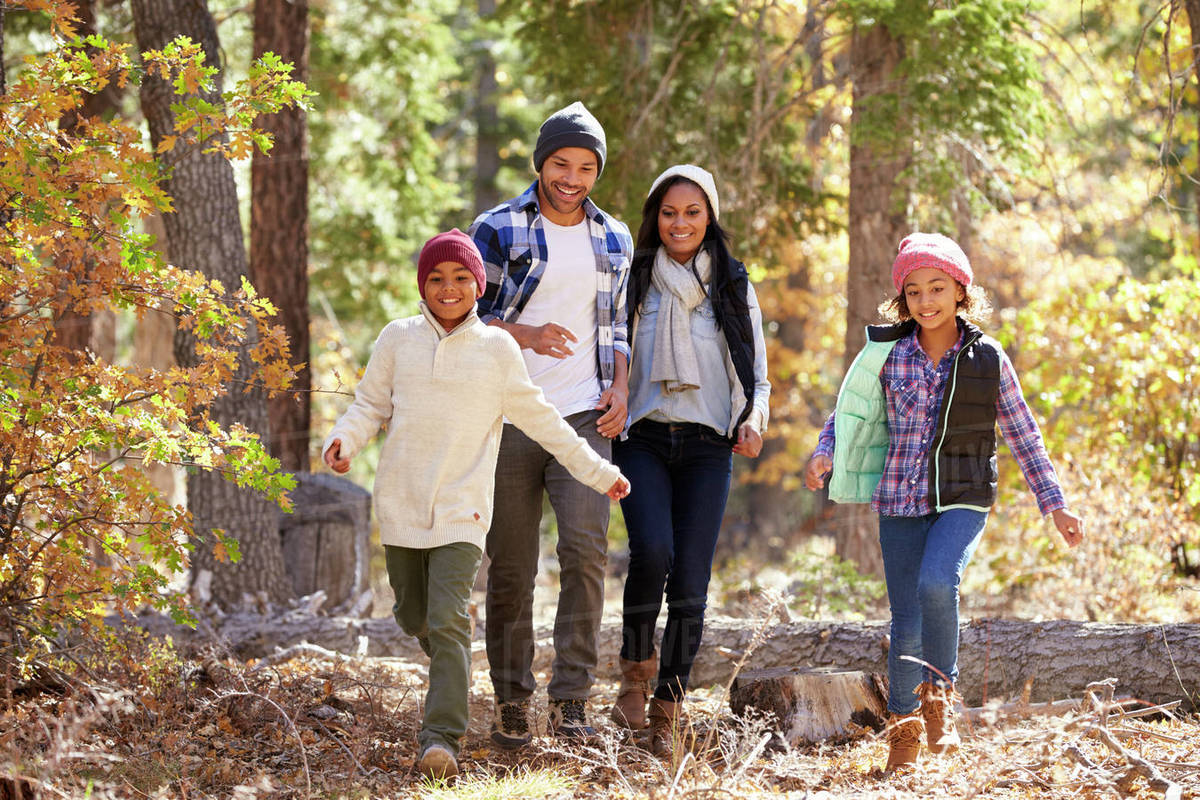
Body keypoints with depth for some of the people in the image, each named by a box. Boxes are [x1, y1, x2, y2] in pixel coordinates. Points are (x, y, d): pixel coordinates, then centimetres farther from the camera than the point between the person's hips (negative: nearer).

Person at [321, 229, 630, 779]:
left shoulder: (497, 348, 3)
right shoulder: (399, 339, 5)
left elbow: (539, 419, 12)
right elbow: (370, 405, 10)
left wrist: (597, 472, 16)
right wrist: (343, 440, -13)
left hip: (462, 509, -2)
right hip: (401, 505, 2)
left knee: (448, 623, -14)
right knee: (413, 616, 14)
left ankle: (441, 737, -17)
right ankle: (449, 668, 46)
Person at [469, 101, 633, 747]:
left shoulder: (614, 239, 13)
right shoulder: (498, 229, 1)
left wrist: (620, 390, 3)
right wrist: (528, 335, -18)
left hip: (583, 419, 2)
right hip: (509, 420, -2)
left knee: (586, 547, -16)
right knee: (511, 566, 2)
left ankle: (572, 698, -12)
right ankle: (511, 700, 14)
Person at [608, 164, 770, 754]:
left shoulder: (734, 287, 13)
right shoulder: (632, 280, 8)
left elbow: (757, 376, 16)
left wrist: (753, 420, -4)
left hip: (707, 445, 1)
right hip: (643, 439, -1)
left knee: (691, 581, -7)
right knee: (652, 551, -24)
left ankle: (666, 715, 3)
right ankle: (637, 666, 1)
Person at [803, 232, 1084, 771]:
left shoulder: (988, 359, 0)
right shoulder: (887, 356, 1)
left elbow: (1023, 436, 7)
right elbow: (849, 412, 11)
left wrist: (1054, 505, 7)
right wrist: (824, 453, -9)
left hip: (964, 498, -2)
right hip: (901, 500, 2)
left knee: (937, 582, -29)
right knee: (906, 622, 1)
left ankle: (939, 697, -10)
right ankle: (903, 727, 20)